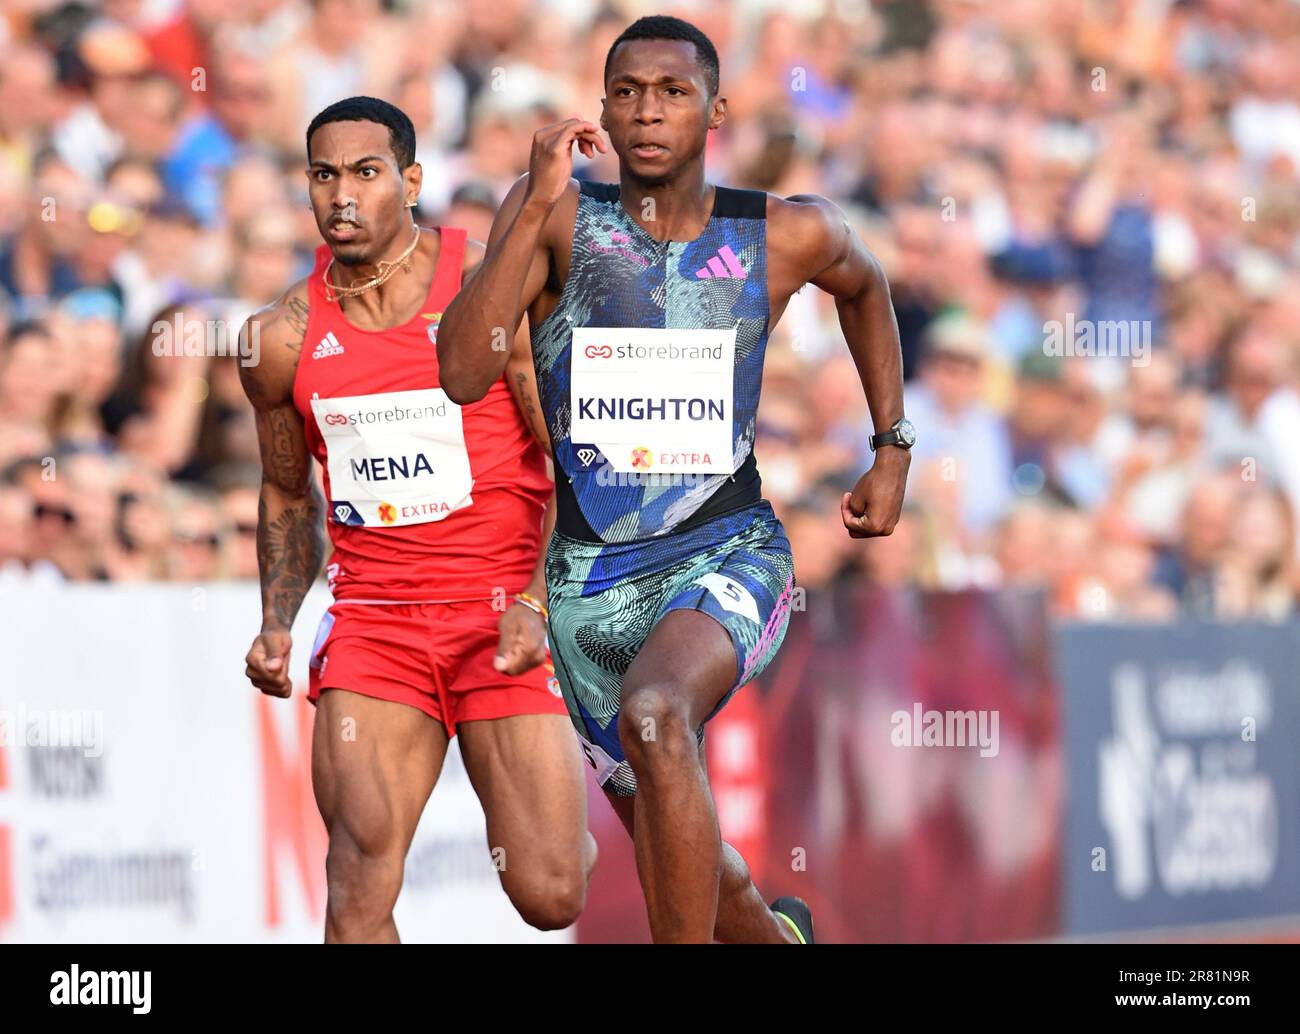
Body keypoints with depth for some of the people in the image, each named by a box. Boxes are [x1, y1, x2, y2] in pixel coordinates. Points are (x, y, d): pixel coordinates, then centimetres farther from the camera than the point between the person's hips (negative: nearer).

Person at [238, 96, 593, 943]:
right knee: (361, 881, -15)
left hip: (502, 611, -2)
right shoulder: (284, 339, 4)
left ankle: (578, 826, 35)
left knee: (549, 896, -2)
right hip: (372, 617, 2)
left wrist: (536, 605, -16)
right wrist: (277, 625, 4)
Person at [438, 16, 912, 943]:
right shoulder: (558, 217, -7)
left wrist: (894, 451, 18)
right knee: (676, 859, 16)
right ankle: (775, 932, 49)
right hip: (589, 578, 3)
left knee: (653, 717, -36)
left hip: (729, 554, -2)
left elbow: (866, 286, 22)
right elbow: (462, 375, -21)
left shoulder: (791, 234, -3)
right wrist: (537, 205, -26)